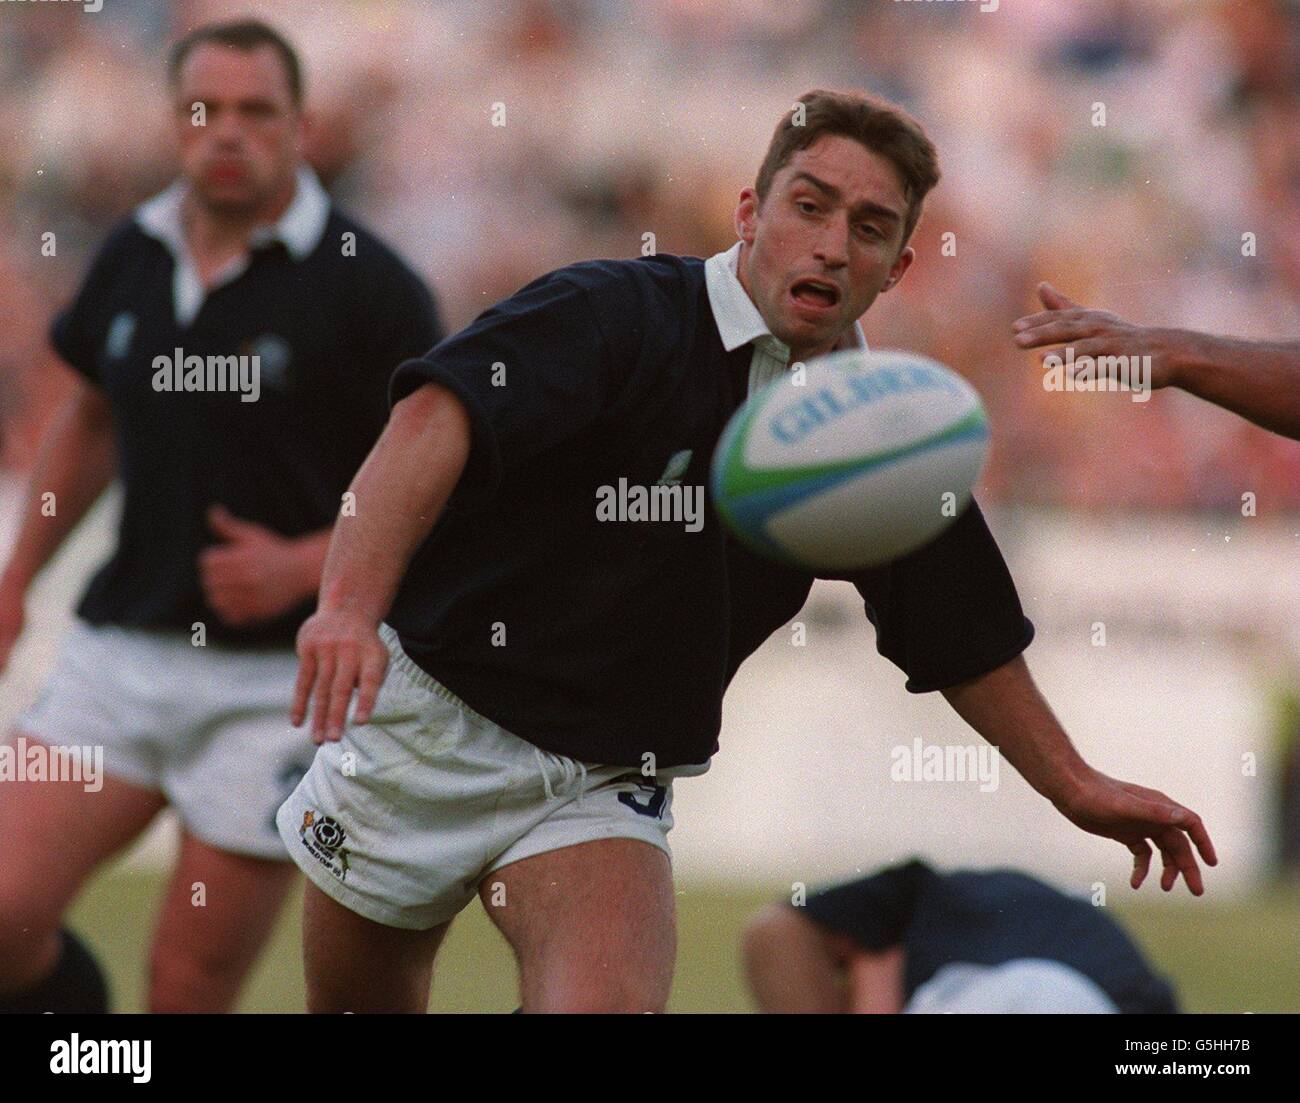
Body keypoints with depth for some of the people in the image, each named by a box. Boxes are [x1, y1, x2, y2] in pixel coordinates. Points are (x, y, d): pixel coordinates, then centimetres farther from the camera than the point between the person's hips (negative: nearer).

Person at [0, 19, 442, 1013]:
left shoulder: (368, 287, -9)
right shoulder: (133, 258, 7)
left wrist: (303, 564, -18)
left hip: (281, 677, -5)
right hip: (121, 651, 5)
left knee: (190, 988, -4)